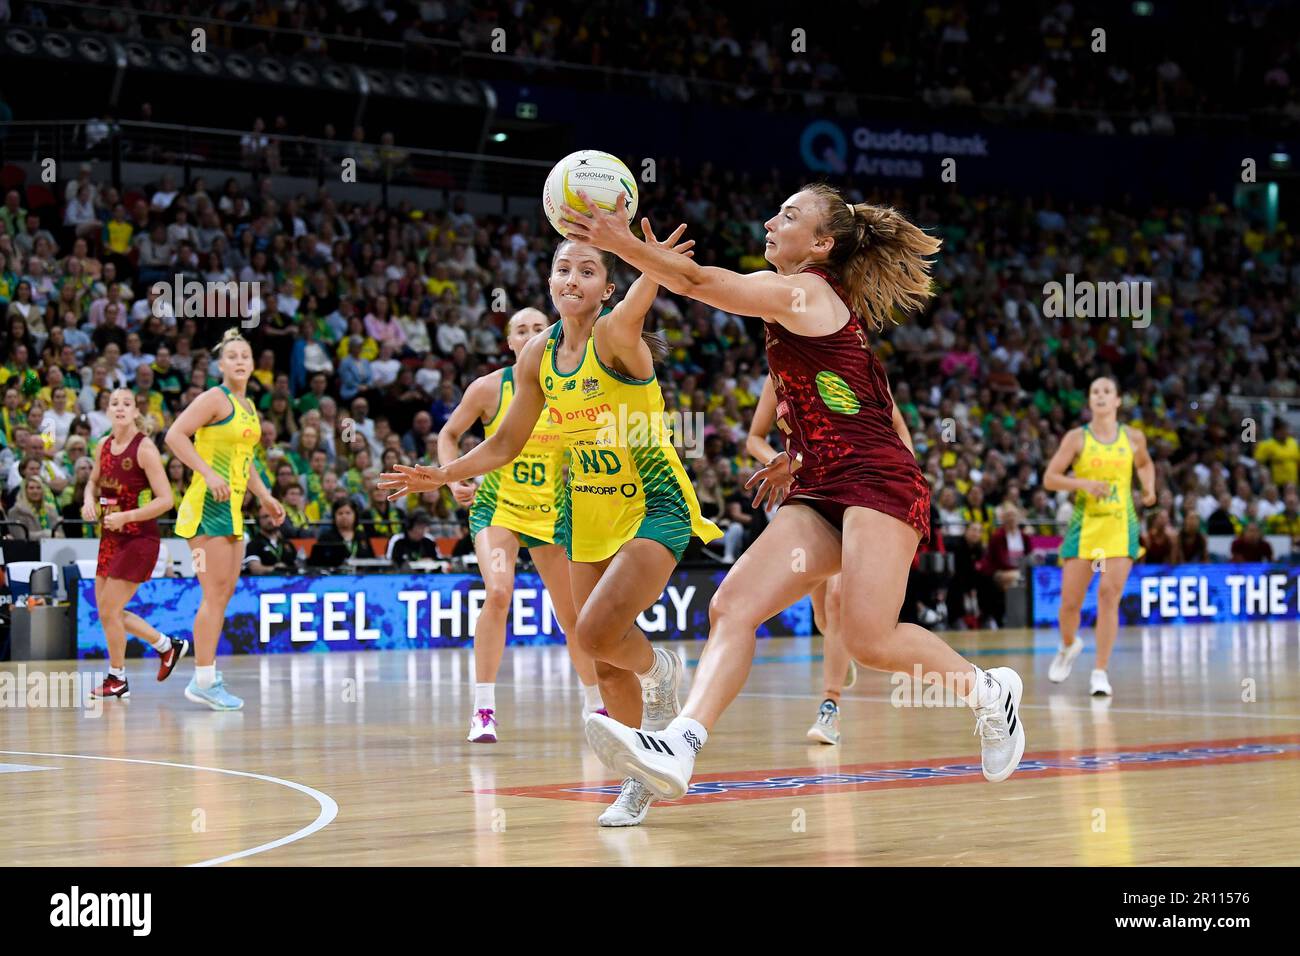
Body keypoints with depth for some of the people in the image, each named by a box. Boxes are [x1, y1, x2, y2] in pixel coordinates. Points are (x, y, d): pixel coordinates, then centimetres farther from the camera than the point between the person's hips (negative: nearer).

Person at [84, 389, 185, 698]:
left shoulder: (144, 448, -15)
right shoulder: (105, 446, 5)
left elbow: (165, 500, -18)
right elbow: (93, 482, 22)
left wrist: (125, 516, -25)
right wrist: (89, 500, 0)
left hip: (139, 538, -8)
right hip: (111, 537, 8)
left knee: (108, 610, -6)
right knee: (106, 611, 11)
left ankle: (117, 679, 13)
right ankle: (168, 646, 30)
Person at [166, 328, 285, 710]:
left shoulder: (248, 406, 17)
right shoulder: (216, 398, -10)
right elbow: (175, 435, -19)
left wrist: (264, 496, 23)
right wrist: (209, 473, -26)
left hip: (232, 506, 9)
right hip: (208, 504, -9)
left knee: (224, 592, 11)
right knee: (215, 593, -10)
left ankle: (206, 675, 18)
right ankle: (203, 680, -6)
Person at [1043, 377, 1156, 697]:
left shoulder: (1133, 438, 6)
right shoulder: (1077, 438, 0)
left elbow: (1145, 464, 27)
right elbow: (1049, 479, -2)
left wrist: (1149, 488, 7)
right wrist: (1084, 483, -17)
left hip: (1121, 526, 0)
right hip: (1084, 524, 0)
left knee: (1109, 595, -13)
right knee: (1070, 601, 0)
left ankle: (1100, 673, -8)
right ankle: (1069, 646, 33)